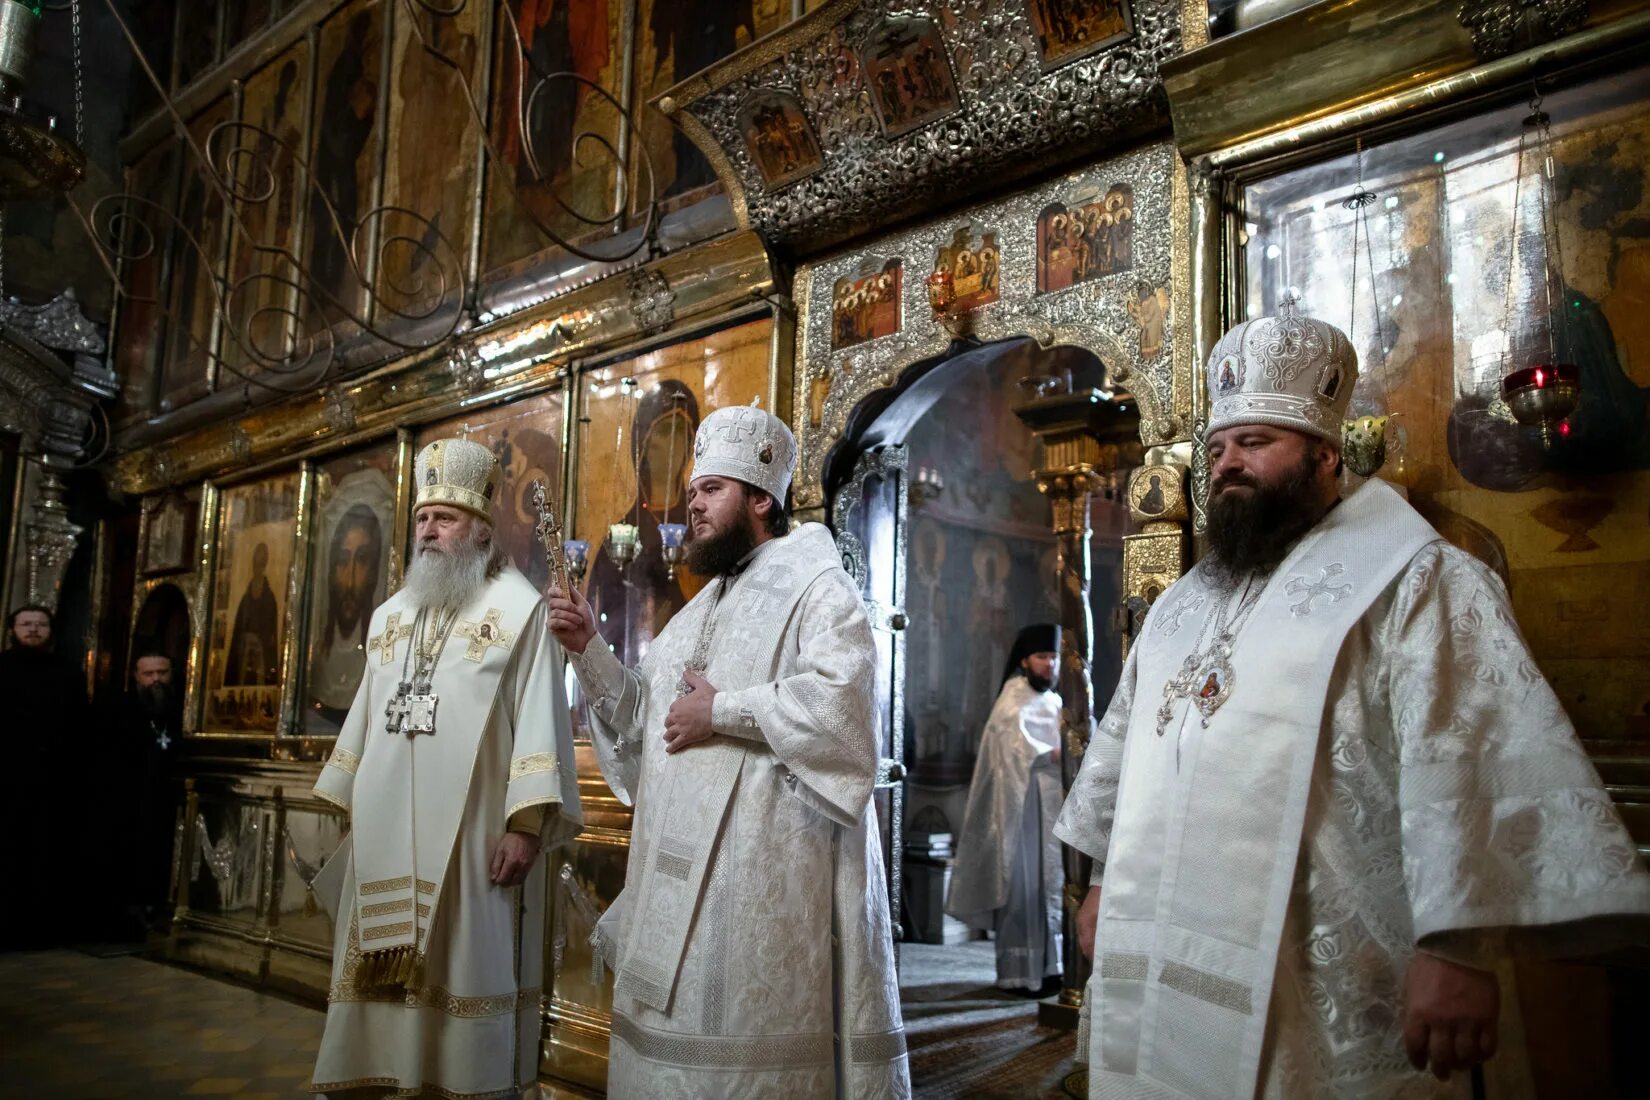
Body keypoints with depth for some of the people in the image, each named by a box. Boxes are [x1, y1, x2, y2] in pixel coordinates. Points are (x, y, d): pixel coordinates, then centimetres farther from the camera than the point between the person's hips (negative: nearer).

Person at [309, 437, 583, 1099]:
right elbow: (367, 714, 20)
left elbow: (539, 718, -11)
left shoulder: (520, 608, -5)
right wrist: (348, 807, 17)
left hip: (472, 831, -6)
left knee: (467, 966, 1)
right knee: (384, 972, 10)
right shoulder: (390, 614, 16)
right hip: (386, 829, 6)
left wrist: (526, 823, -17)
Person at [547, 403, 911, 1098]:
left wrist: (722, 713, -16)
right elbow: (647, 711, 19)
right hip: (681, 860, 8)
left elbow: (838, 701, -22)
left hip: (765, 857, -8)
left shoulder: (815, 585, -6)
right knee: (678, 1018, 13)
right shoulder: (702, 606, 20)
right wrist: (589, 649, 6)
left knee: (748, 1027, -2)